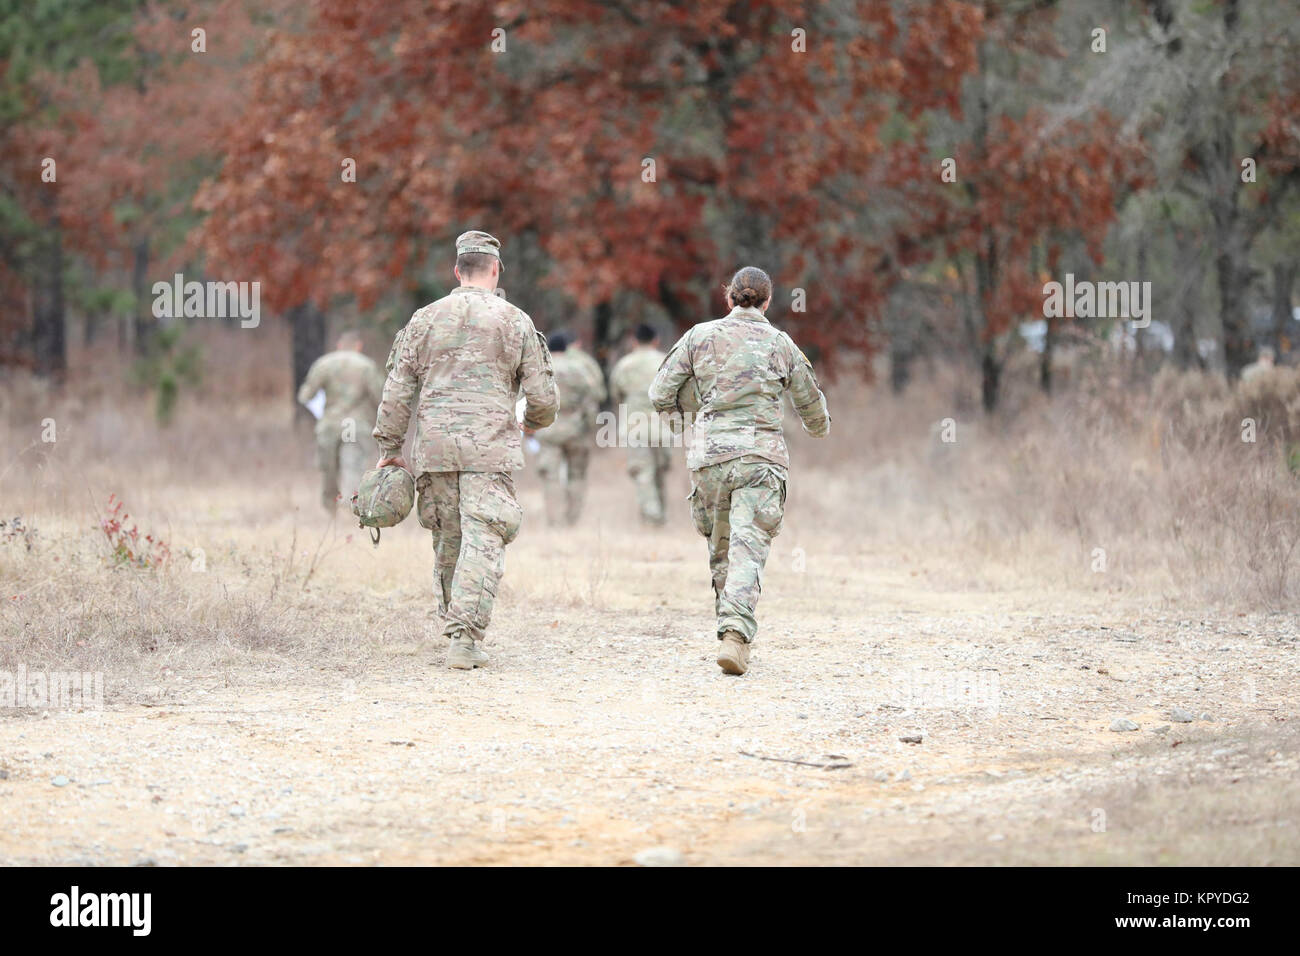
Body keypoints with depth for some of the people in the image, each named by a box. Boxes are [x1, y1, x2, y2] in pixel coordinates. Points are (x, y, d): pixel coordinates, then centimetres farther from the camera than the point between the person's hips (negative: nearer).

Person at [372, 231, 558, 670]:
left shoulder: (426, 319, 7)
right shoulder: (515, 322, 3)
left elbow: (398, 390, 5)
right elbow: (542, 396, 3)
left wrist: (389, 448, 12)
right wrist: (534, 421, 25)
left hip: (435, 448, 3)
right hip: (489, 450, -3)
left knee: (448, 542, 15)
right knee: (483, 542, -6)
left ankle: (458, 629, 22)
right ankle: (465, 638, -17)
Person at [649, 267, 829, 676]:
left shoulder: (700, 336, 5)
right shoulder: (781, 344, 7)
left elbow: (660, 395, 5)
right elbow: (811, 403, 20)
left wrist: (677, 407, 28)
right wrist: (819, 428, 43)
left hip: (710, 454, 1)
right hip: (761, 454, -1)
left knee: (720, 549, 17)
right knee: (748, 548, -10)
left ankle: (733, 630, 21)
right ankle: (736, 632, -28)